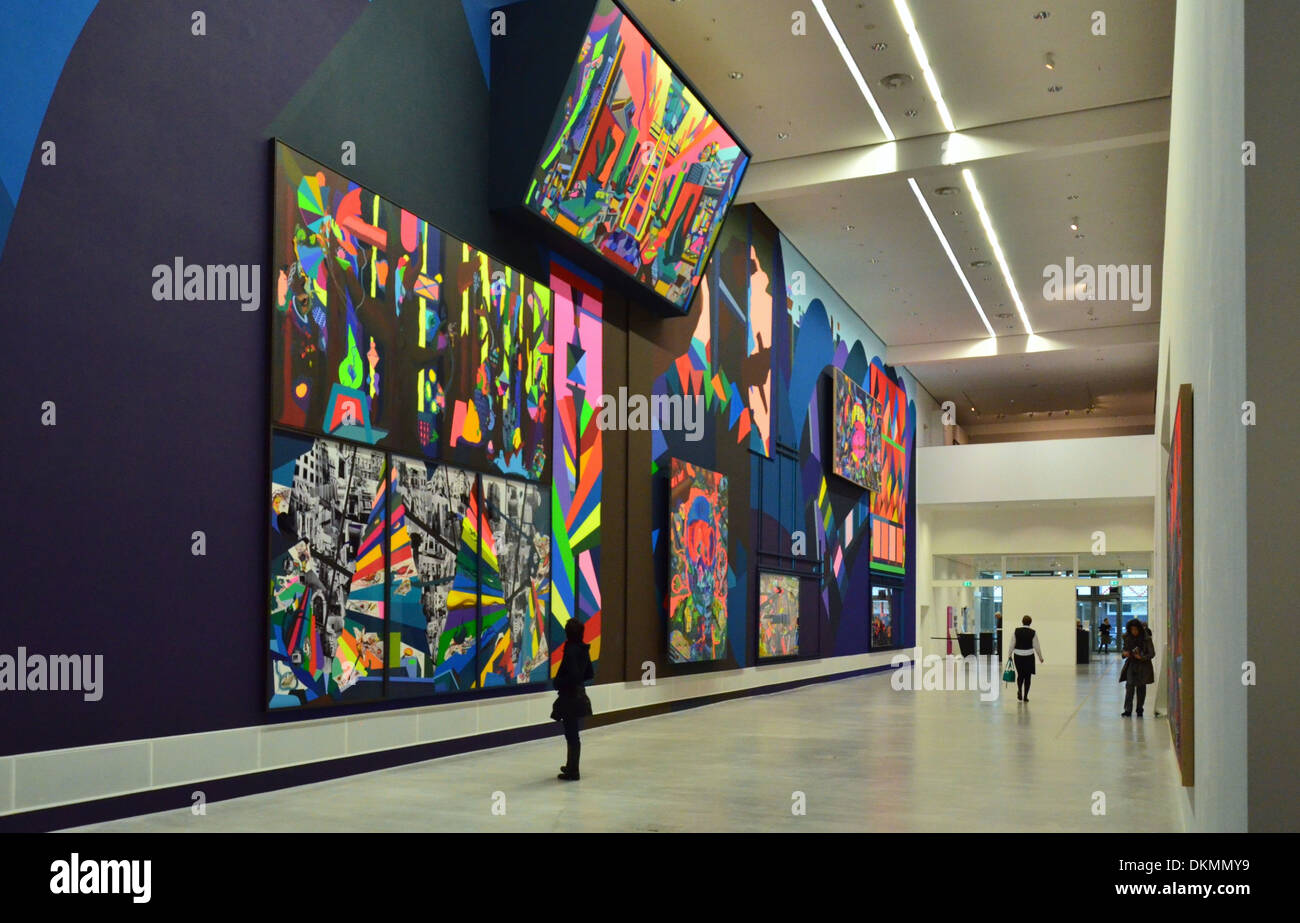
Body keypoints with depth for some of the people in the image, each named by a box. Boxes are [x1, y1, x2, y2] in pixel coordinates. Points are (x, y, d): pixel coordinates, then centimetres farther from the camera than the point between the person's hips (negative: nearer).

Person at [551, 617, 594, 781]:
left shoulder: (571, 650, -20)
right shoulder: (584, 650, 5)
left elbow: (573, 675, -26)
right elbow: (589, 674, 13)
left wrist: (559, 682, -12)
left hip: (570, 697, -9)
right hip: (579, 695, 9)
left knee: (571, 735, 0)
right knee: (572, 734, 21)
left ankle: (572, 772, 7)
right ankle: (571, 767, 34)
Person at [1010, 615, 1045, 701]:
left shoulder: (1016, 631, -4)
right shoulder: (1033, 632, -7)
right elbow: (1036, 646, -3)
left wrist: (1010, 654, 9)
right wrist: (1040, 657, 8)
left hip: (1018, 655, 1)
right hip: (1029, 656, -1)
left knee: (1020, 675, 17)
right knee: (1027, 676, 8)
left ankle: (1019, 690, -3)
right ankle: (1025, 696, 8)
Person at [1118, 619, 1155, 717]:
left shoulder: (1146, 638, -10)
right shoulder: (1127, 638, 1)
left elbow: (1152, 654, -8)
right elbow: (1124, 649, 14)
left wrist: (1141, 657, -24)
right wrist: (1124, 653, -10)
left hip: (1143, 666, -2)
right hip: (1131, 665, 2)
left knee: (1141, 688, 7)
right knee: (1129, 686, -10)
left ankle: (1139, 710, 20)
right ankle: (1128, 710, -9)